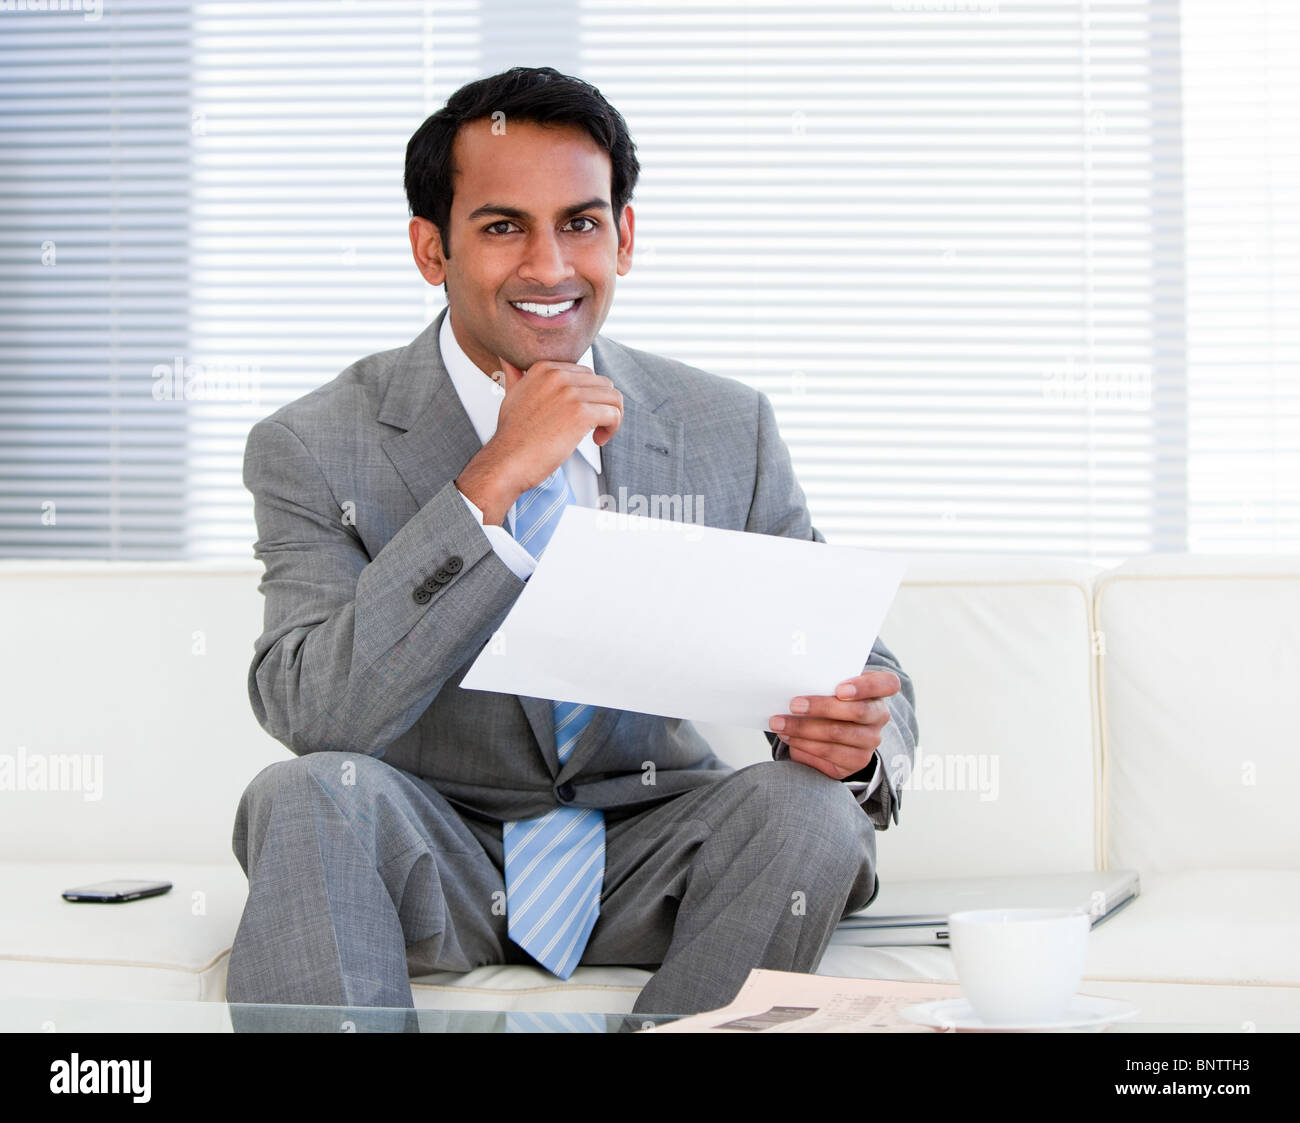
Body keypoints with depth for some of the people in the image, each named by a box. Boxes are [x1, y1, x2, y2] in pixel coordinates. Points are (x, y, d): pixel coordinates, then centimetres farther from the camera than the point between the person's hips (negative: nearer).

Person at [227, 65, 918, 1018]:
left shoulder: (728, 431, 1)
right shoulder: (316, 449, -7)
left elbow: (862, 673, 3)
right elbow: (312, 717, -21)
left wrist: (857, 735, -24)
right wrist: (491, 484, -27)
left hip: (643, 858, 3)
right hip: (432, 864, -3)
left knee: (806, 808, -27)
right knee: (310, 796, -32)